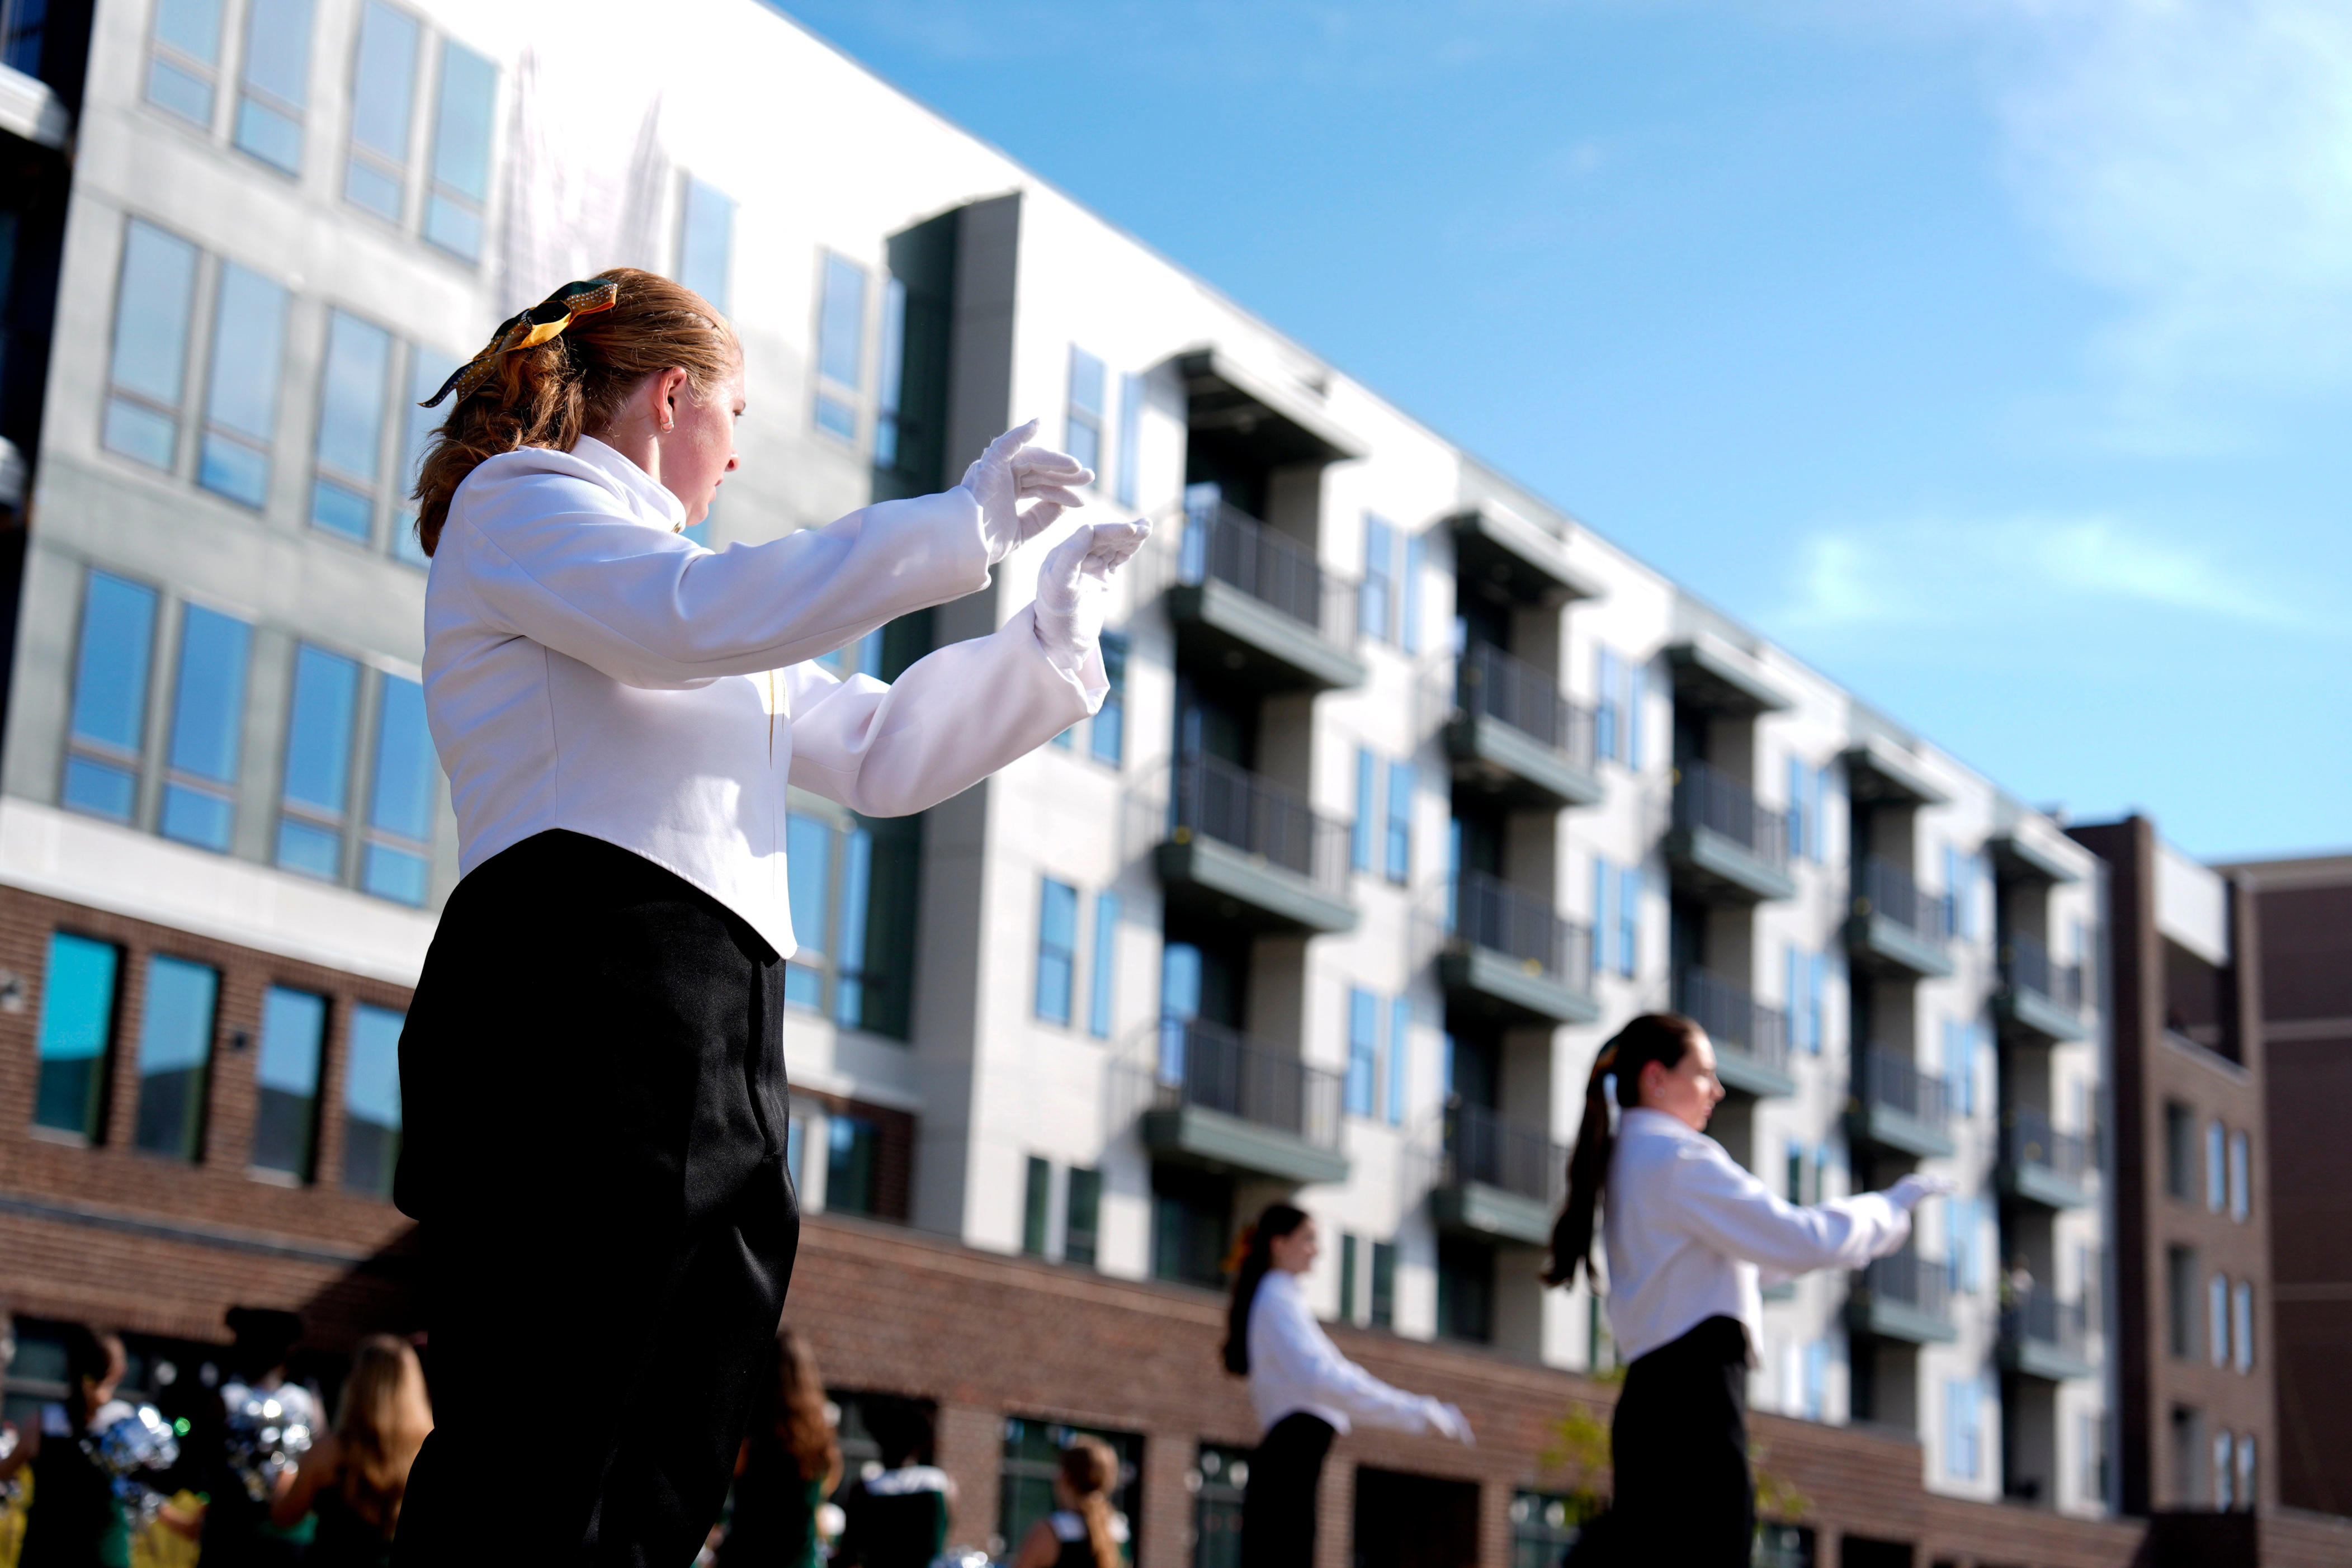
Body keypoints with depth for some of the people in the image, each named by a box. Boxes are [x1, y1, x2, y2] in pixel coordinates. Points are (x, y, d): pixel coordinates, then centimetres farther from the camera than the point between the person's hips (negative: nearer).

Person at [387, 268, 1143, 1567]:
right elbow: (693, 613, -12)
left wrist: (1052, 627, 30)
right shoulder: (518, 499, 8)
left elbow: (879, 754, 36)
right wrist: (959, 529, -6)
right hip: (586, 1017, -9)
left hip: (722, 1056, 9)